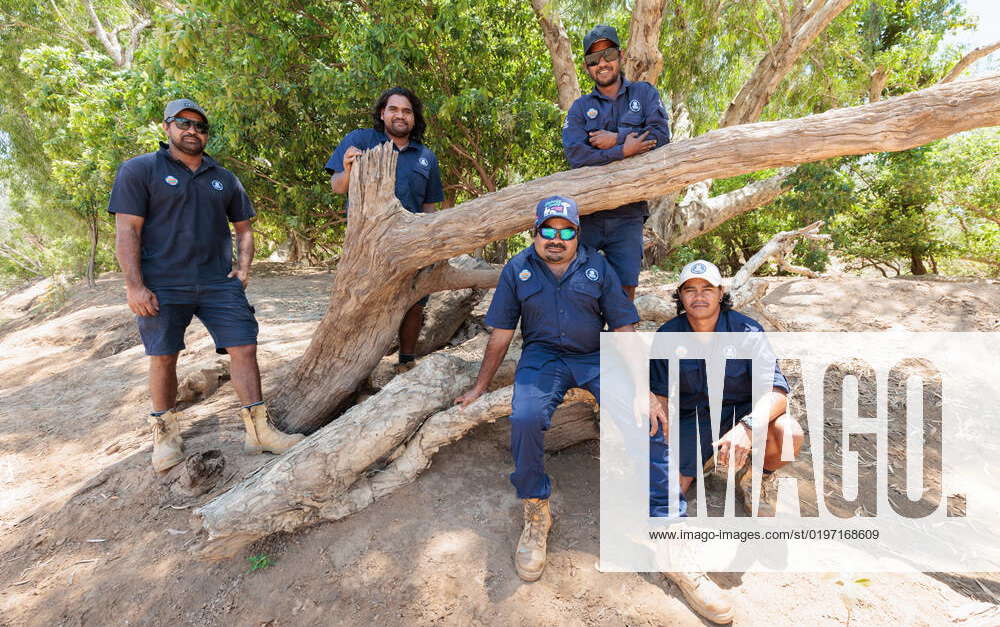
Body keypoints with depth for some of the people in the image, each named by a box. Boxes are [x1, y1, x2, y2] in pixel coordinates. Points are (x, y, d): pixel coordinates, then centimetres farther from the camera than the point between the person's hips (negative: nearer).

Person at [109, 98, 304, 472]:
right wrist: (134, 287, -12)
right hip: (163, 287, -3)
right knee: (163, 358, 5)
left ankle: (259, 430, 2)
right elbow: (127, 231, -5)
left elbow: (243, 227, 22)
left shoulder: (225, 179, 15)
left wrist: (244, 266, 6)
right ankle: (165, 435, 23)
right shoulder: (139, 170, 2)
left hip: (219, 284, 3)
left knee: (244, 348, -5)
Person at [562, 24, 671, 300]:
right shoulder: (580, 107, 11)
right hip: (585, 212, 1)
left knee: (625, 288, -1)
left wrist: (615, 139, -8)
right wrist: (623, 151, -12)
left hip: (628, 214, 0)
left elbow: (661, 135, -5)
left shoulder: (644, 93, 12)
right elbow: (575, 154, -8)